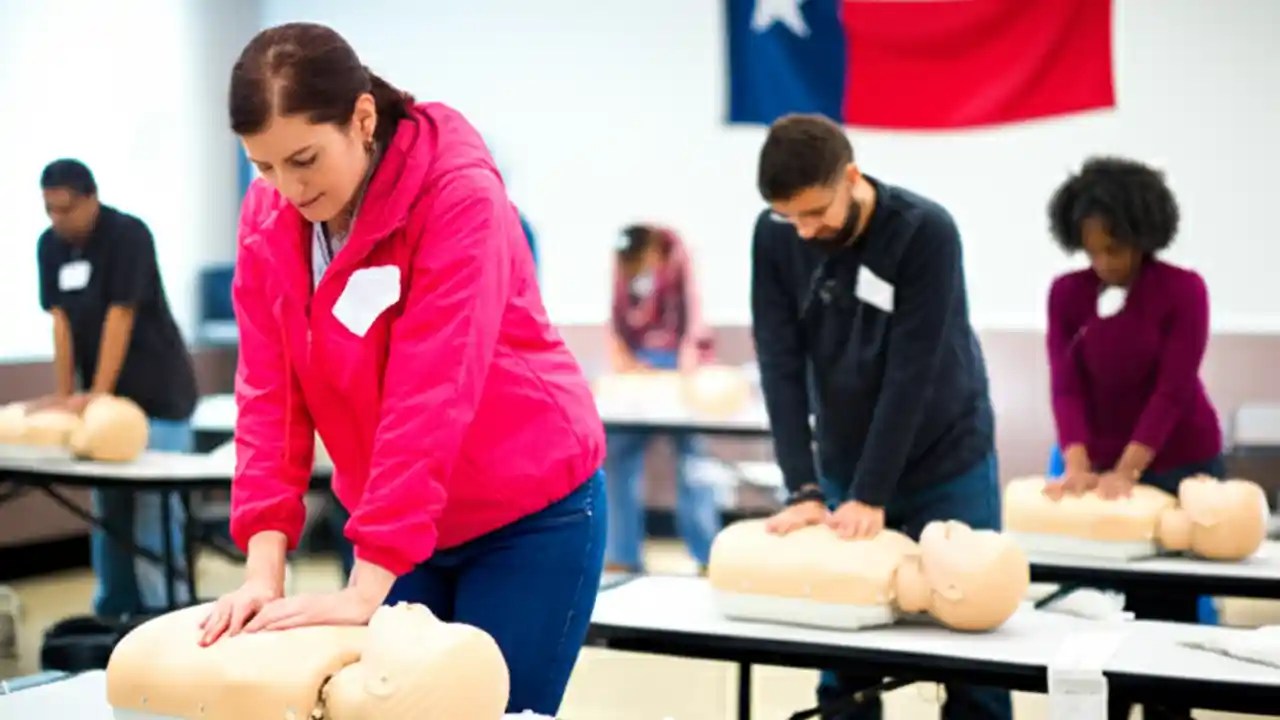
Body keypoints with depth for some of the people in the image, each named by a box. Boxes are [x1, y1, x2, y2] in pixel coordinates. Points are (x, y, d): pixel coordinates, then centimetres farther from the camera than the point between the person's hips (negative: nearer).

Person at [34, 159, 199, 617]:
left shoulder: (129, 235, -16)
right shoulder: (50, 244, 2)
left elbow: (120, 316, -20)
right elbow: (60, 319, 0)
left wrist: (99, 392, -23)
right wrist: (64, 393, -7)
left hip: (157, 394, -7)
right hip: (101, 395, 7)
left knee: (155, 509, -8)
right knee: (108, 508, 11)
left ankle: (165, 614, -2)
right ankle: (114, 612, 19)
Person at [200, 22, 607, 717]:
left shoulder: (459, 192, -23)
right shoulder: (267, 216, -6)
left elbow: (430, 396, -28)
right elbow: (268, 391, -8)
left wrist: (364, 591, -31)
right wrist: (264, 566, -18)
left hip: (529, 514, -5)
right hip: (396, 523, 5)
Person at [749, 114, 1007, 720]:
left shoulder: (925, 231, -22)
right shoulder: (774, 237, -11)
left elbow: (911, 373, -24)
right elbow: (781, 365, -13)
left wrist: (871, 495, -24)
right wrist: (804, 489, -20)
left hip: (945, 463, -3)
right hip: (843, 465, 3)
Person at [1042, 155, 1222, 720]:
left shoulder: (1182, 290, -11)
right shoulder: (1066, 293, -2)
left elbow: (1173, 391, -17)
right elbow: (1066, 384, -9)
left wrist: (1126, 473, -24)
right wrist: (1079, 466, -23)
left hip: (1180, 468, -3)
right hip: (1101, 466, 3)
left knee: (1165, 607, -1)